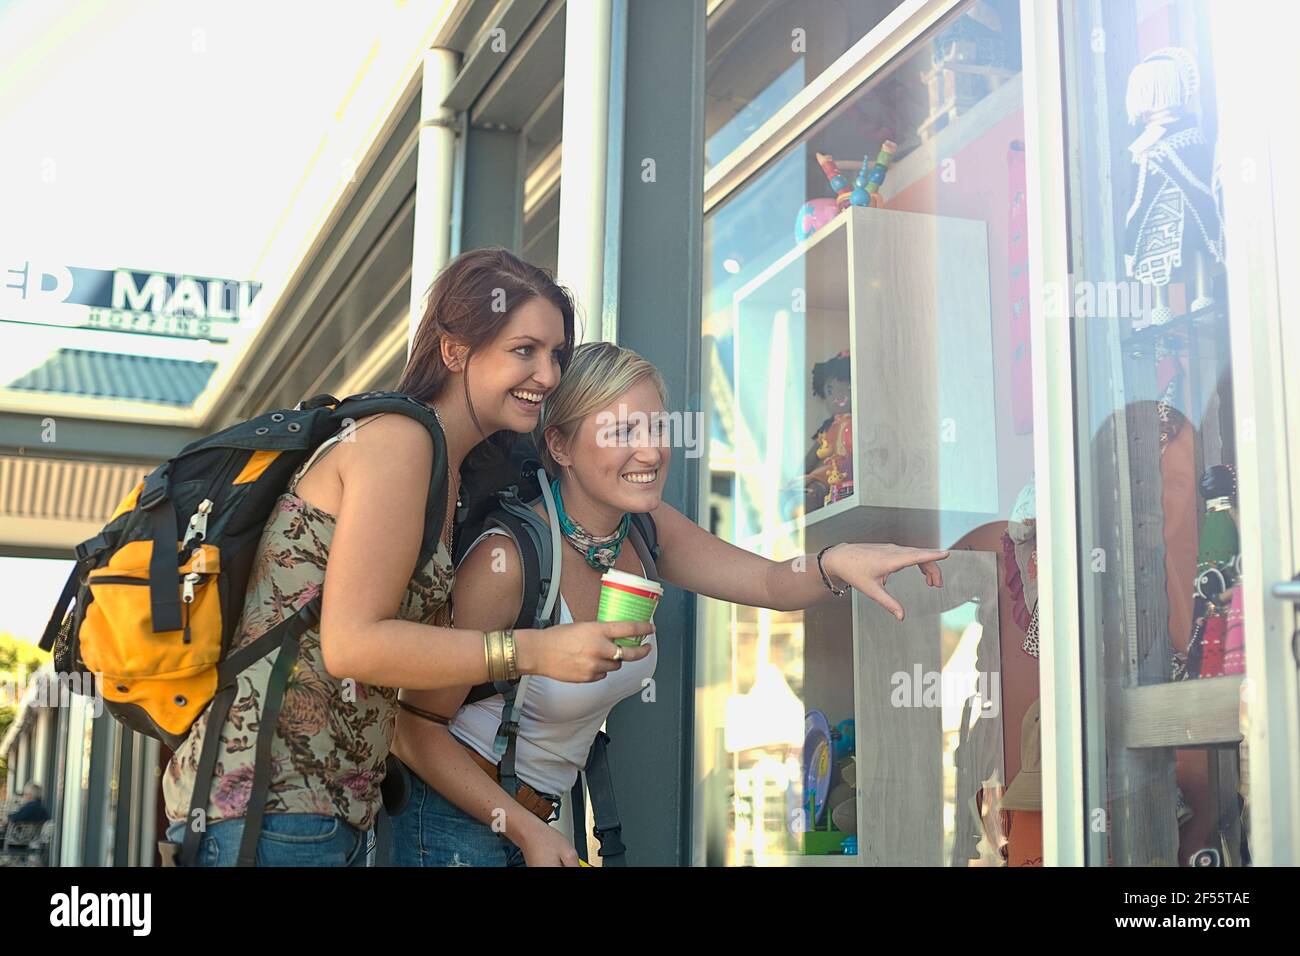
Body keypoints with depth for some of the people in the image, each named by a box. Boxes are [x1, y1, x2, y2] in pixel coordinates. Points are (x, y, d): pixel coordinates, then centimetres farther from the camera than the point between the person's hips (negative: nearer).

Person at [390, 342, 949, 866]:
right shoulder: (507, 560, -26)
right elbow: (416, 728, -20)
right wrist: (525, 830, -23)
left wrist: (837, 562, -27)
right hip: (456, 821, -7)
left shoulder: (648, 531, -5)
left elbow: (771, 584, -6)